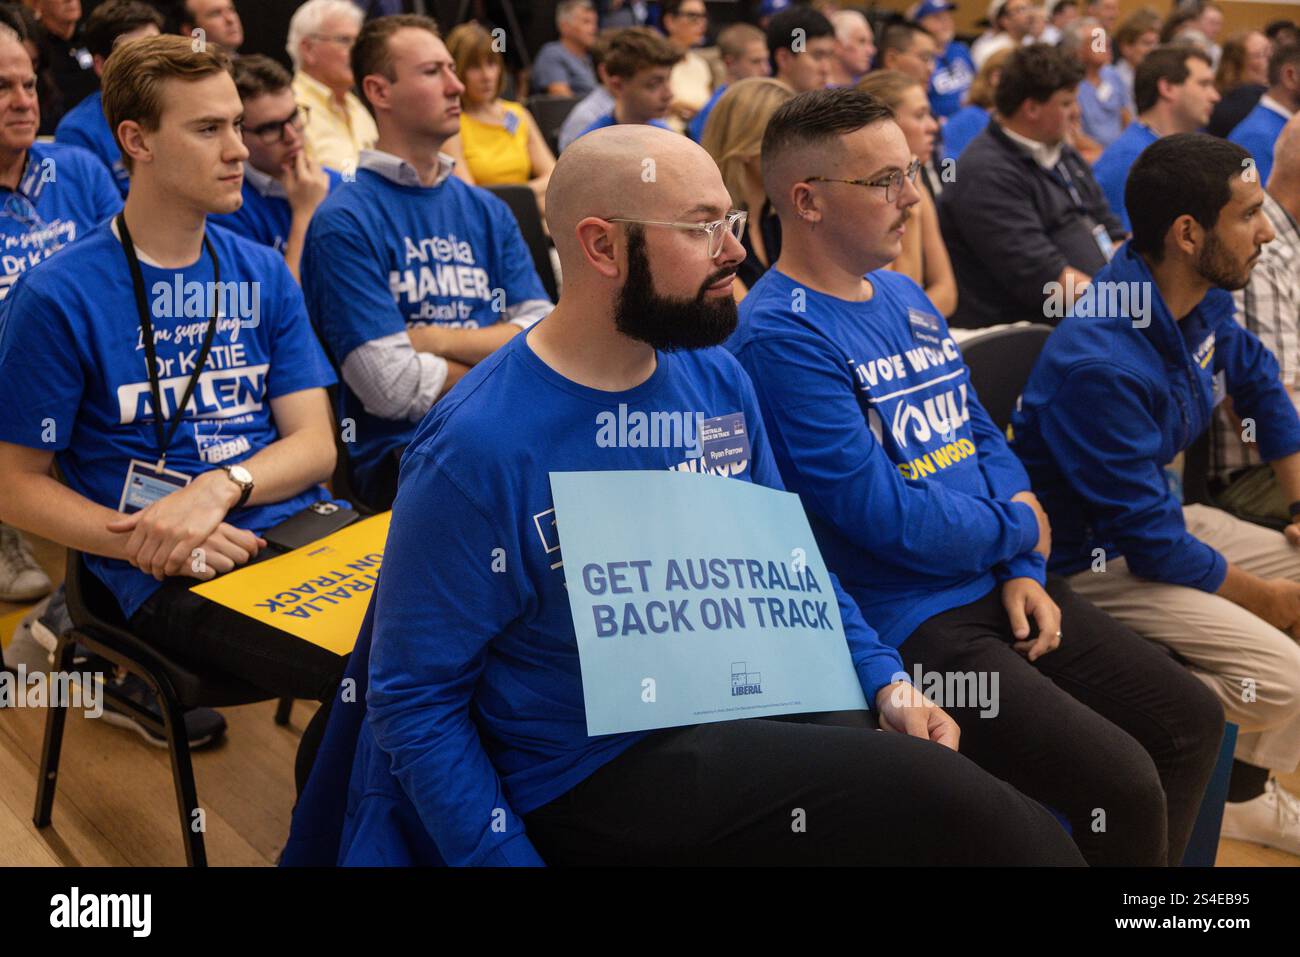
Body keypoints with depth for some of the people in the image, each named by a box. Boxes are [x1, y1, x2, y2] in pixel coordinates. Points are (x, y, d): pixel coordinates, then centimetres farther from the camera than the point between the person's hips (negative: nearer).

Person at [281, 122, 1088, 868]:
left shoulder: (717, 378, 1)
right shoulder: (478, 450, -19)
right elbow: (414, 695, -12)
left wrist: (884, 677, 0)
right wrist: (504, 854, -17)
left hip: (745, 709, 6)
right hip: (597, 772, -6)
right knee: (930, 799, -22)